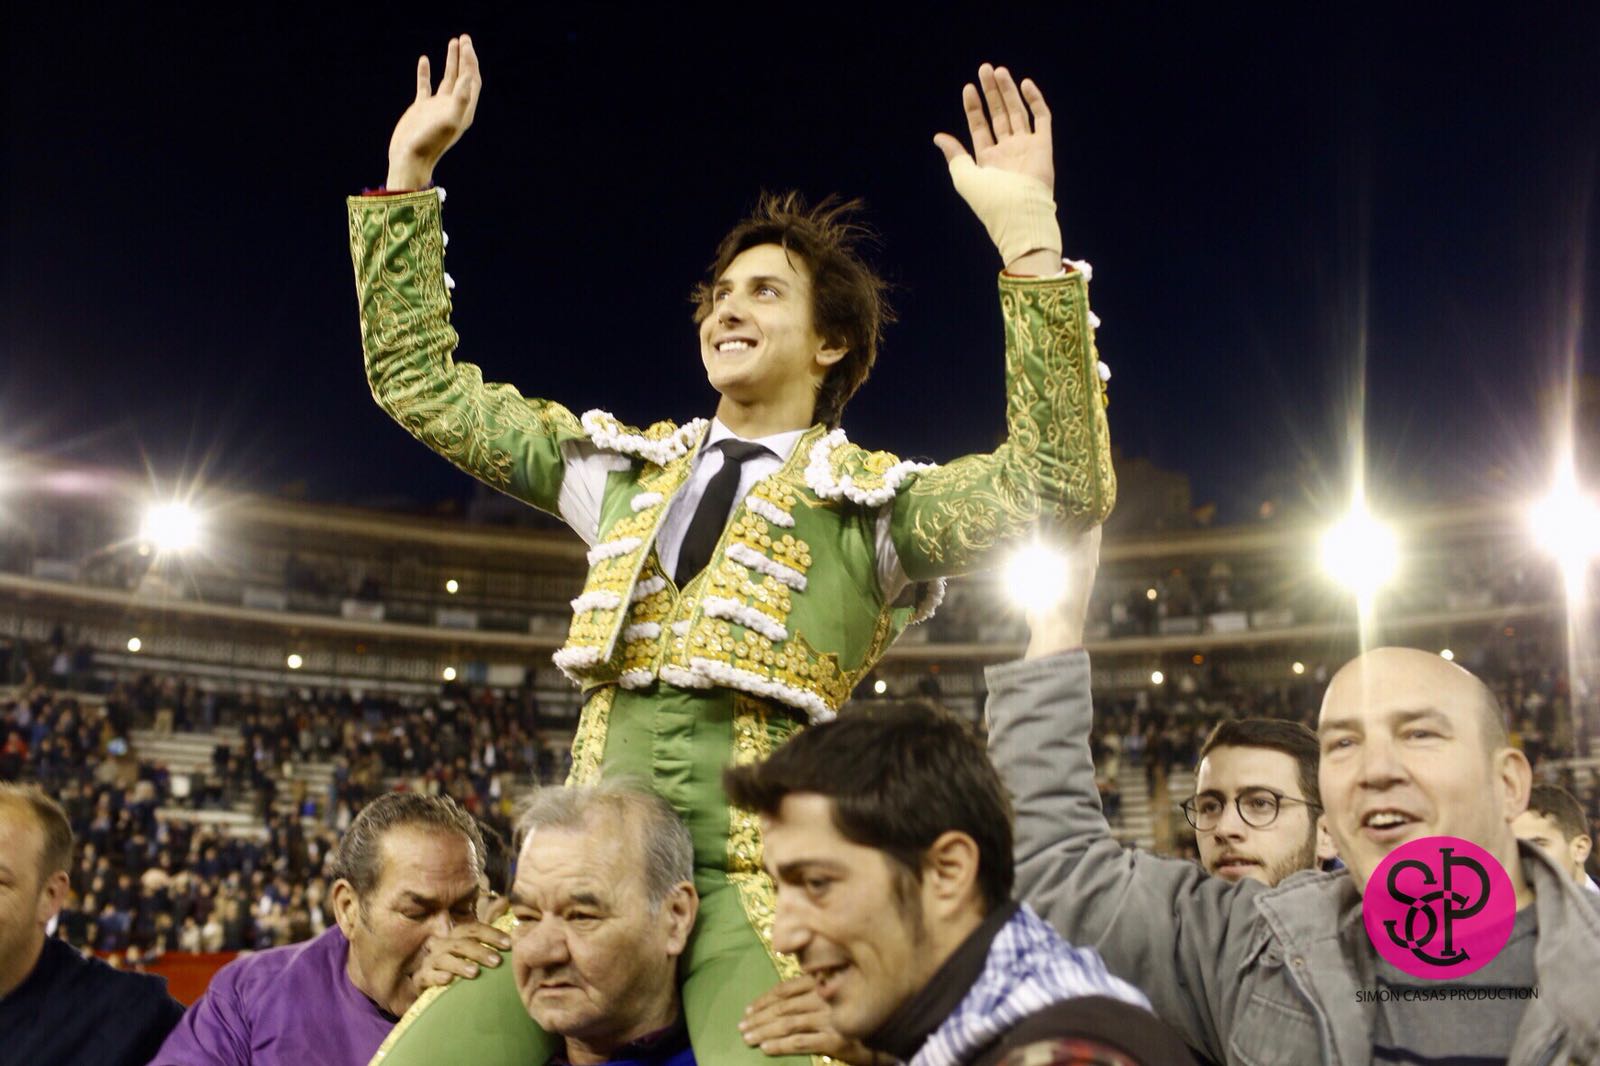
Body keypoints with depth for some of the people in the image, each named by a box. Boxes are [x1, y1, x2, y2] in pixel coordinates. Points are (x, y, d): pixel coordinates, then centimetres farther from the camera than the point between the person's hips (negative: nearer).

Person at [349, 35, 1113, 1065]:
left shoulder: (874, 501, 6)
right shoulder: (626, 470, 19)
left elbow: (1061, 488, -11)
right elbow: (419, 380, 23)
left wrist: (1030, 235, -17)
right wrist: (409, 168, 18)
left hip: (757, 877, -3)